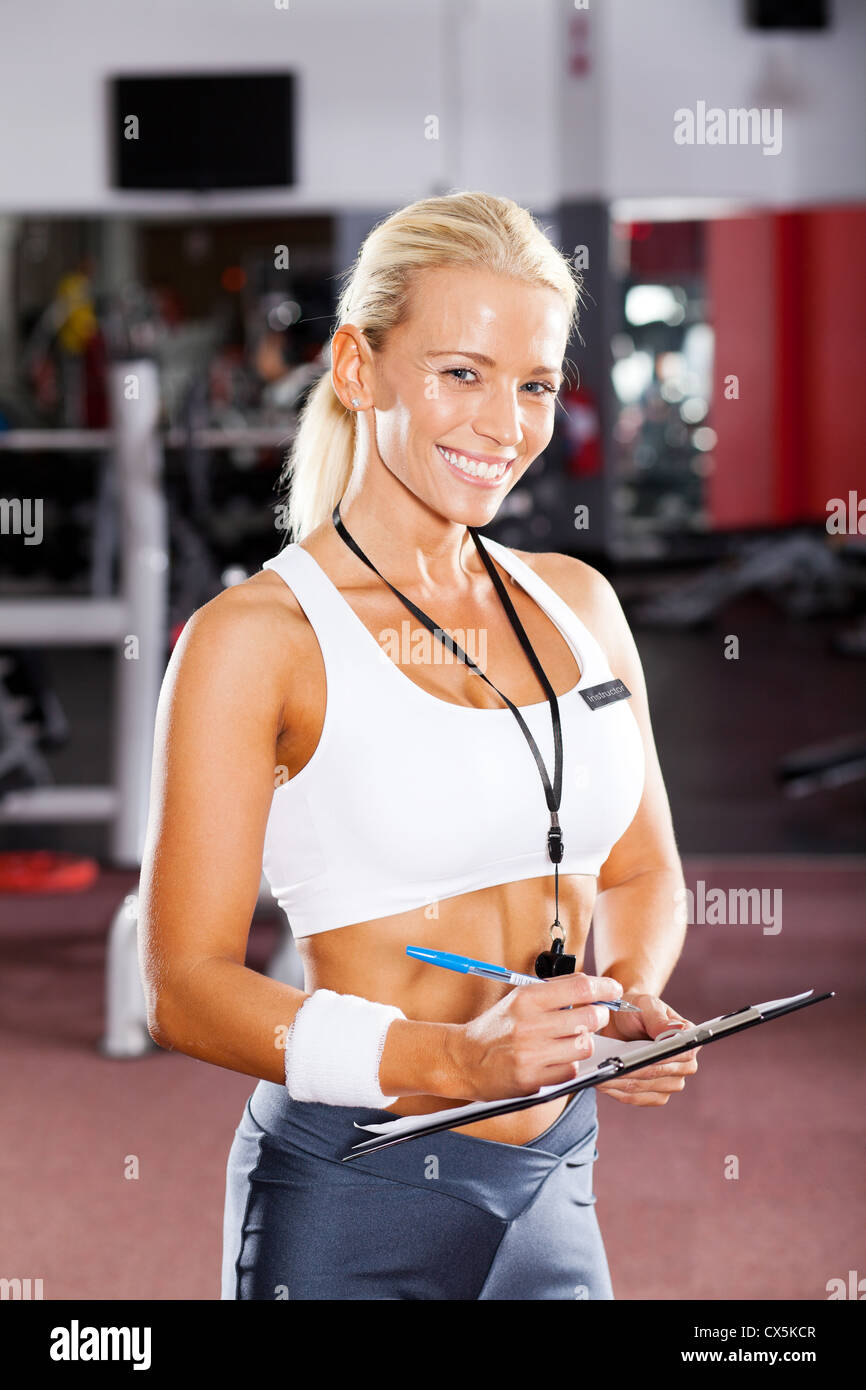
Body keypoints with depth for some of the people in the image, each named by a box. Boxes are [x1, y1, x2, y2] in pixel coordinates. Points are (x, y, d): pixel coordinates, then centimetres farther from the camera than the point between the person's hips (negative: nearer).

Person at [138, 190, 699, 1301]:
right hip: (353, 1205, -5)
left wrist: (635, 1003, -3)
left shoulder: (577, 604, 7)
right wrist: (454, 1060, -25)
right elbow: (186, 985, -13)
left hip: (554, 1199, 5)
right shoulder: (252, 637, -11)